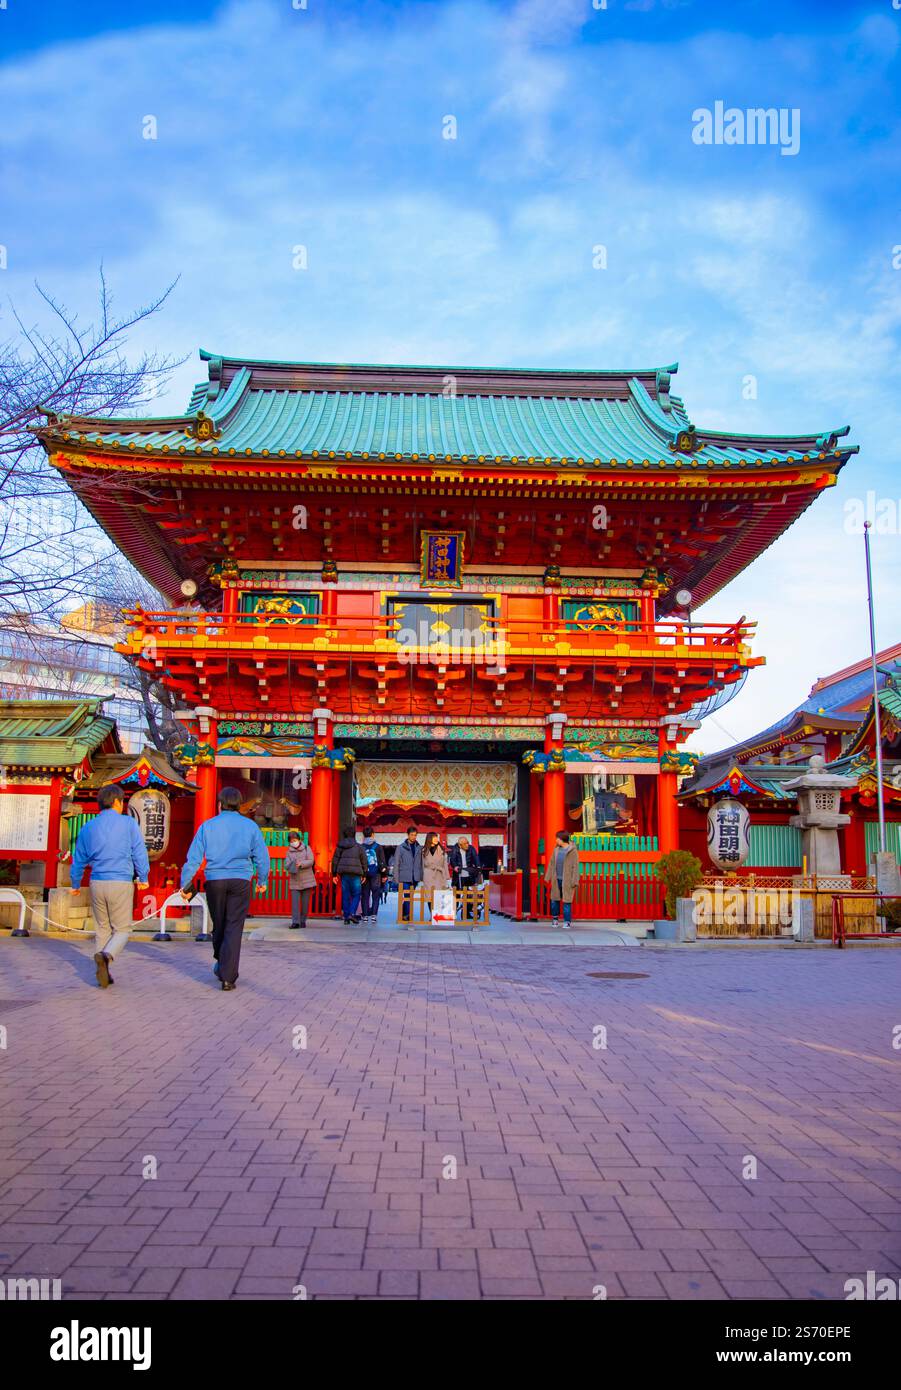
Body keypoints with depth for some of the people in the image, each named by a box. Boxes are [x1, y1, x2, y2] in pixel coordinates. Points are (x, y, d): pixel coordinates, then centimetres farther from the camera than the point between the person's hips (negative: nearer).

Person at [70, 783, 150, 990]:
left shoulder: (88, 828, 8)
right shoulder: (128, 823, -4)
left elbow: (79, 860, 16)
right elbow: (139, 852, -4)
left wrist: (75, 884, 30)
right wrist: (143, 877, 10)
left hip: (97, 884, 4)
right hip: (121, 883, -4)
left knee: (103, 929, 17)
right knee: (122, 929, 5)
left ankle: (103, 973, 15)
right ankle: (106, 955, -23)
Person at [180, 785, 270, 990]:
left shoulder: (207, 826, 4)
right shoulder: (250, 826, 3)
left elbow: (193, 858, 1)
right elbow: (261, 857, 5)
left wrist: (185, 884, 7)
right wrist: (263, 881, 18)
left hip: (214, 881, 1)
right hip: (240, 881, -1)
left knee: (219, 925, 18)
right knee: (234, 928, -2)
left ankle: (221, 962, 37)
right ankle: (227, 977, -8)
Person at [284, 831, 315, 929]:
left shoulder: (306, 848, 4)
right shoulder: (289, 852, 9)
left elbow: (311, 861, -6)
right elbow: (286, 865, 1)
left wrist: (301, 864, -22)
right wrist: (292, 866, -22)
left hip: (307, 880, -1)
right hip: (294, 881, 1)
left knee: (305, 902, 4)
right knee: (295, 902, -10)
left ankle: (303, 921, 15)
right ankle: (295, 922, -12)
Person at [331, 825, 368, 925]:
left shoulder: (339, 846, 6)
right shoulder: (358, 846, 0)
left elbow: (334, 860, 7)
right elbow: (364, 861, 3)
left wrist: (334, 874, 13)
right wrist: (364, 874, 11)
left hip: (343, 873, 3)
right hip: (355, 873, -3)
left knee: (345, 895, 8)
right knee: (356, 894, 6)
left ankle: (346, 917, 9)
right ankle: (352, 913, -11)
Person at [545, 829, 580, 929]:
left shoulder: (572, 851, -8)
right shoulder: (556, 849, 8)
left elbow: (575, 867, -9)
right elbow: (551, 863, 13)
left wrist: (575, 881, -12)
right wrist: (547, 877, 11)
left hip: (567, 880, -5)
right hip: (556, 879, 5)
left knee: (567, 901, -1)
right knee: (554, 899, 10)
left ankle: (567, 922, 7)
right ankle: (555, 919, 24)